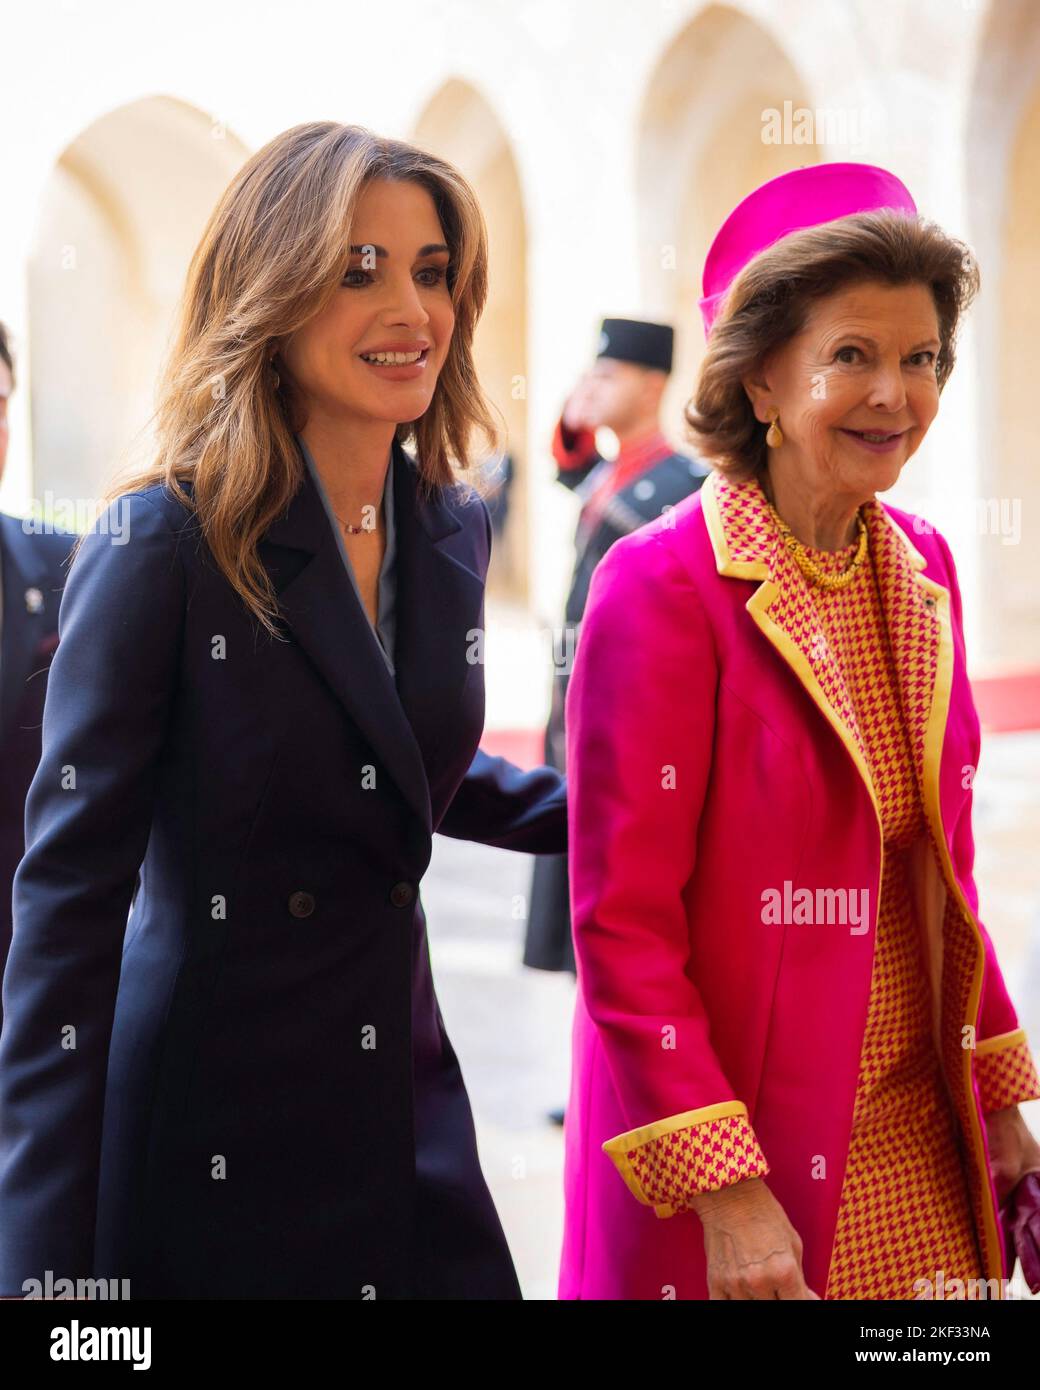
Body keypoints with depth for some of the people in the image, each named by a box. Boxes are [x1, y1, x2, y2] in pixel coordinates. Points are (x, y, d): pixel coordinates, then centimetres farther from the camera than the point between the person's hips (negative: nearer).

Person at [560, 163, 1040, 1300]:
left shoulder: (920, 568, 4)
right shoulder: (665, 584, -16)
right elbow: (622, 926, -17)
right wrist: (723, 1191, -20)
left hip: (920, 1142, 6)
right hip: (740, 1141, -5)